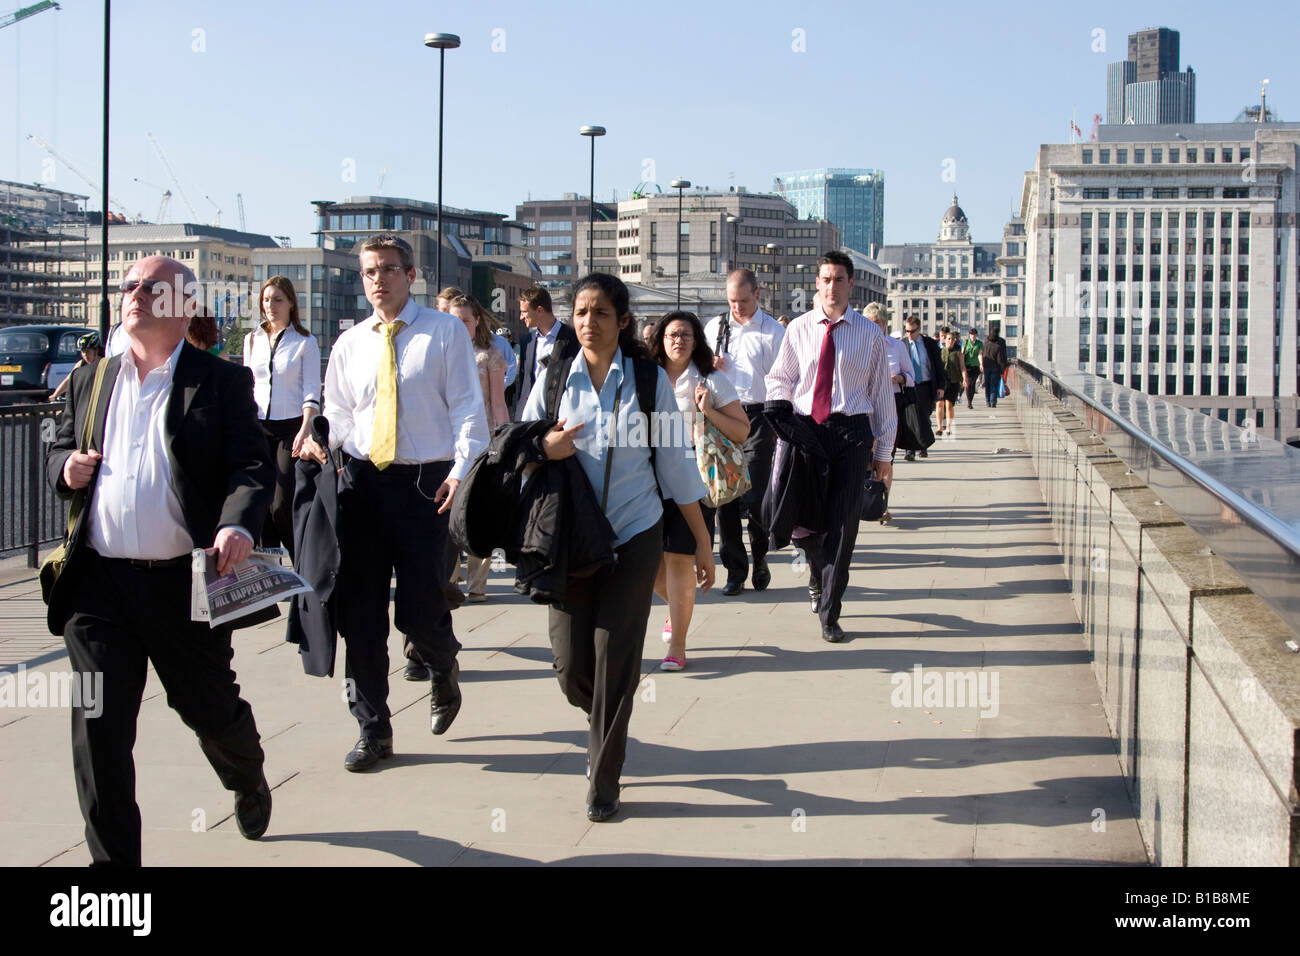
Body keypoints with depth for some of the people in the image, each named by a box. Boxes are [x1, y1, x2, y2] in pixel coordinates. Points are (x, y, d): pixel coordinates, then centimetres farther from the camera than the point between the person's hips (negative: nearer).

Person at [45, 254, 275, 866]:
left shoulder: (222, 383, 0)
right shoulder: (90, 380, 13)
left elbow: (253, 466, -9)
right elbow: (58, 453, 23)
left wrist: (238, 525, -28)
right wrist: (65, 468, -2)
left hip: (185, 583, -3)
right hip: (99, 585, 3)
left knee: (213, 711, 13)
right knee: (99, 730, 0)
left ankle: (250, 784, 46)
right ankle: (113, 857, 12)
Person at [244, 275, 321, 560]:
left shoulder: (305, 342, -1)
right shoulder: (252, 340, 13)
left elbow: (311, 392, -6)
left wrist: (305, 430, -18)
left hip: (291, 427, -4)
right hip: (259, 427, 4)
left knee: (282, 506, -11)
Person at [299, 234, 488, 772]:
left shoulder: (445, 332, 3)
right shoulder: (350, 344, 14)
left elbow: (466, 406, -3)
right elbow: (338, 414, 18)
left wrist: (463, 469, -15)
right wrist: (319, 441, -4)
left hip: (425, 482, -4)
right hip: (362, 481, 4)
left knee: (419, 609, -4)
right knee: (360, 610, 3)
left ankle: (443, 668, 33)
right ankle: (373, 728, 16)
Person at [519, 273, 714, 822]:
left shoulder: (649, 380, -1)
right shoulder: (554, 378, 3)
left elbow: (675, 464, 3)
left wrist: (702, 542, 4)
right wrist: (546, 450, -15)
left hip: (635, 535, -1)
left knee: (615, 660, -3)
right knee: (571, 663, 0)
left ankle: (604, 781, 12)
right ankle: (604, 727, 35)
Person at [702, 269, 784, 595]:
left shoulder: (772, 331, 1)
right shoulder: (714, 327, 13)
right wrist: (709, 367, 0)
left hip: (758, 417, -4)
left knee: (754, 497, -8)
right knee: (724, 495, 4)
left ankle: (760, 557, 17)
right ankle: (735, 569, 13)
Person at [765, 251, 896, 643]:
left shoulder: (869, 334, 4)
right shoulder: (799, 329, 7)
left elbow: (882, 394, 7)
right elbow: (779, 377, 16)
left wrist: (884, 452, 6)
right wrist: (780, 407, -7)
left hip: (851, 433, -1)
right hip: (806, 430, 1)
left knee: (843, 523, -1)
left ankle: (829, 613, 10)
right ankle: (818, 574, 37)